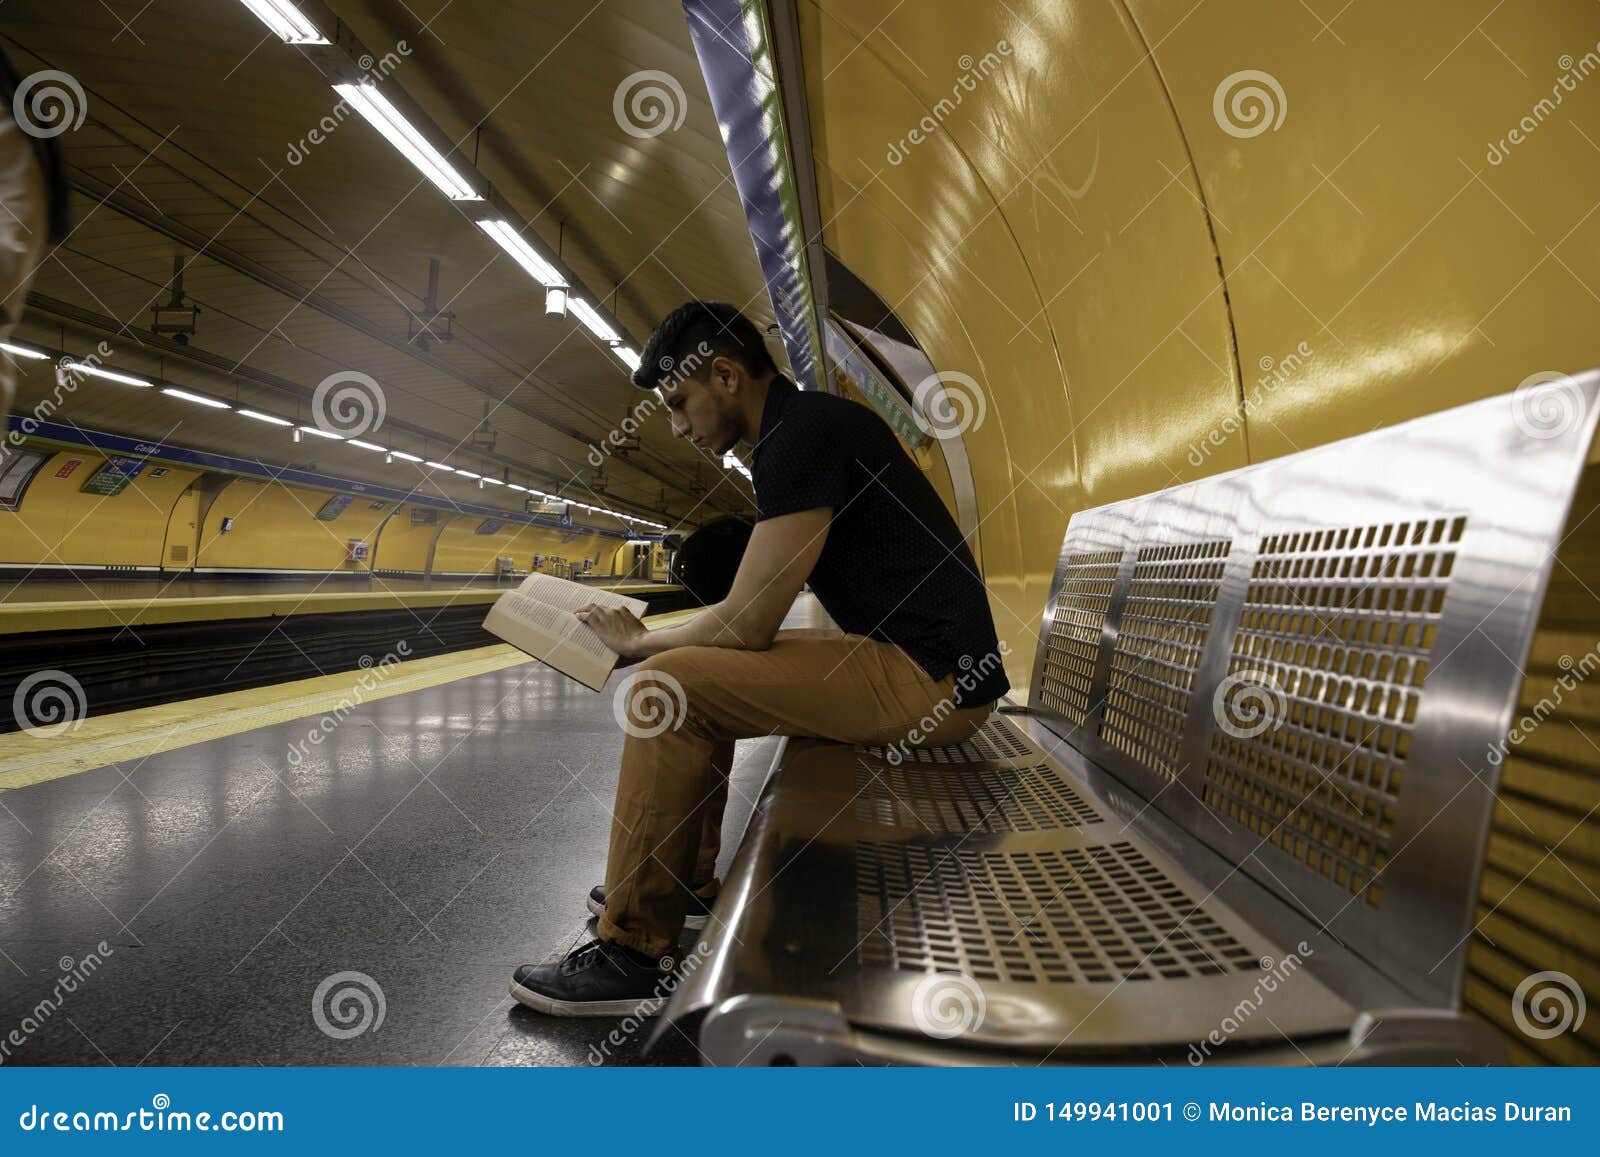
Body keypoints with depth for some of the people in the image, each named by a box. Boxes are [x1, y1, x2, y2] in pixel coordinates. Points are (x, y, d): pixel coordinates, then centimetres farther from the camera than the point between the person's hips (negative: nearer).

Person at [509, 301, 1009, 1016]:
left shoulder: (803, 432, -16)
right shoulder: (809, 425, 15)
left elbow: (746, 624, -19)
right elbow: (755, 616, 17)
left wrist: (639, 643, -2)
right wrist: (654, 639, 10)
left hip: (933, 681, -10)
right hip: (907, 662, 10)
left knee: (669, 685, -15)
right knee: (702, 675, 17)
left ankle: (635, 957, -5)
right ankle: (688, 878, 28)